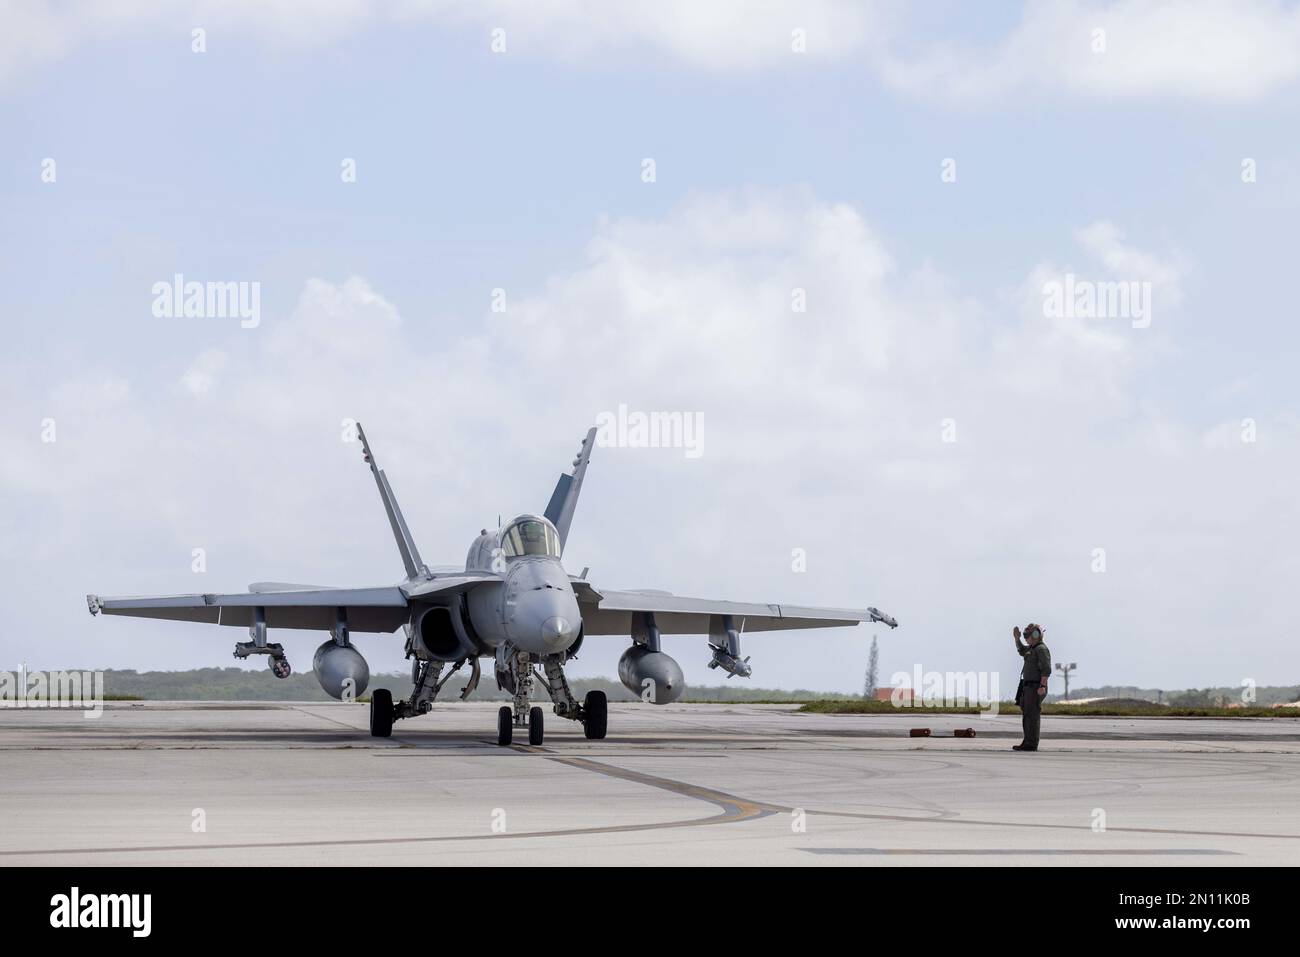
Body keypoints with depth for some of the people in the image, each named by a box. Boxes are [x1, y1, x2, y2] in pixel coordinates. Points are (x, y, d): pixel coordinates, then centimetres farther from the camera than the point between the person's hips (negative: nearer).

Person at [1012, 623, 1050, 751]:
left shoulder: (1041, 649, -13)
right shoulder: (1032, 648, 18)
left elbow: (1046, 669, -21)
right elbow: (1022, 651, 39)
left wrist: (1042, 686, -27)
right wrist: (1017, 639, 26)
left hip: (1036, 687, -10)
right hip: (1028, 687, 10)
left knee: (1032, 715, -11)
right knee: (1027, 715, 13)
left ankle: (1031, 744, -11)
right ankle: (1028, 742, 17)